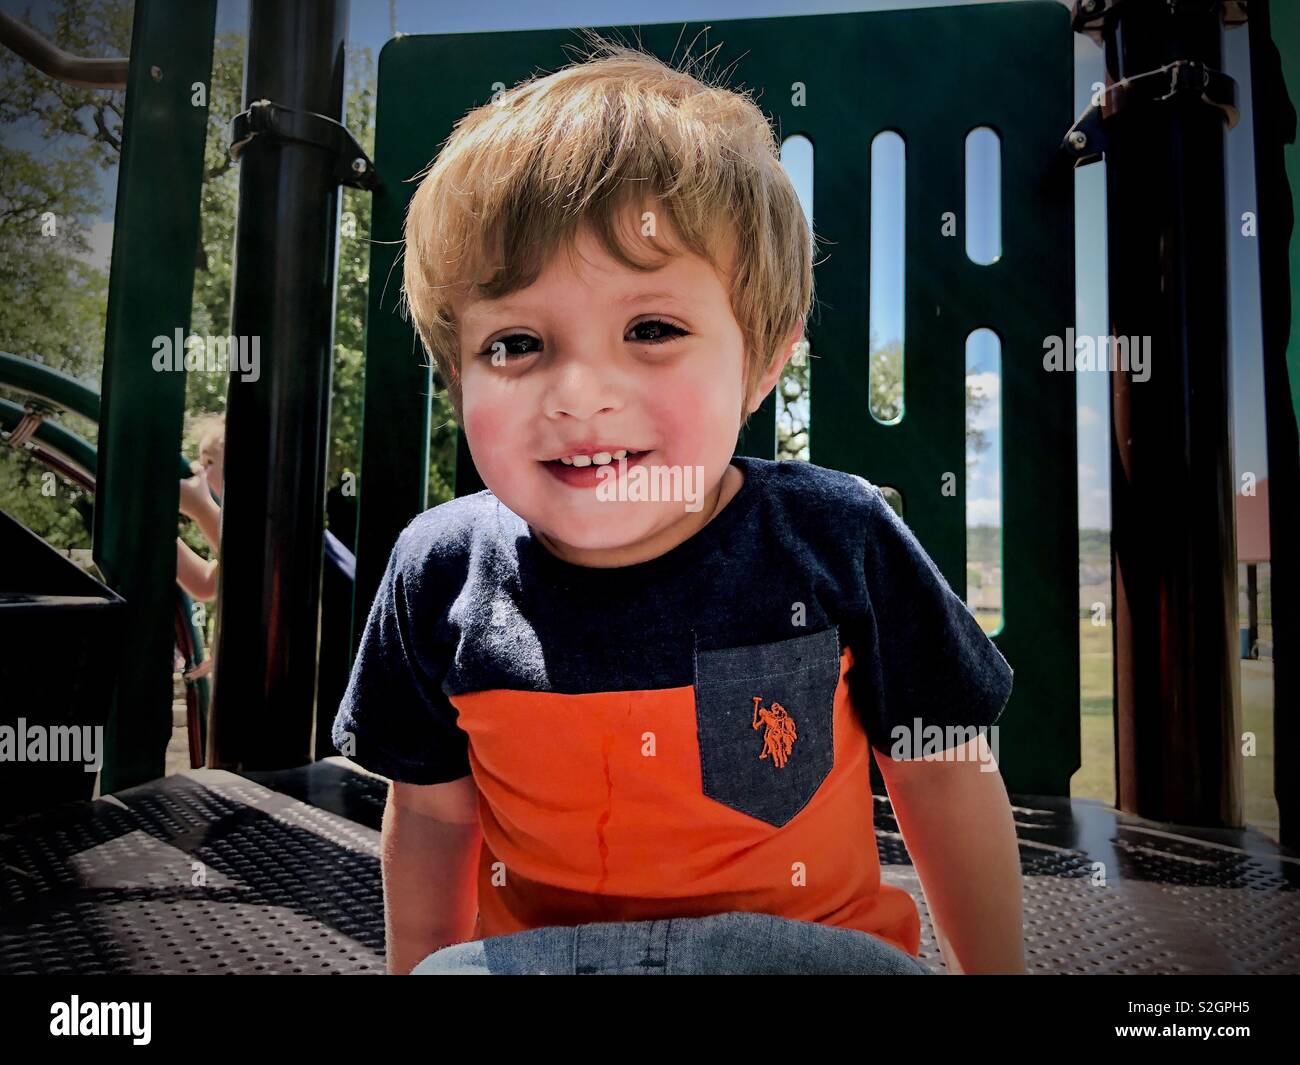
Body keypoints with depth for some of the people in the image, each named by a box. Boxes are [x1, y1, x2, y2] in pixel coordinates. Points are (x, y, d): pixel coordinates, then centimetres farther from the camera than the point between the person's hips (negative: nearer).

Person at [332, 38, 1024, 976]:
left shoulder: (840, 541, -18)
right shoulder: (442, 573, -13)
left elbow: (943, 773, -4)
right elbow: (431, 812, 1)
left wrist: (998, 971, 5)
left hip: (817, 946, 0)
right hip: (536, 953, 2)